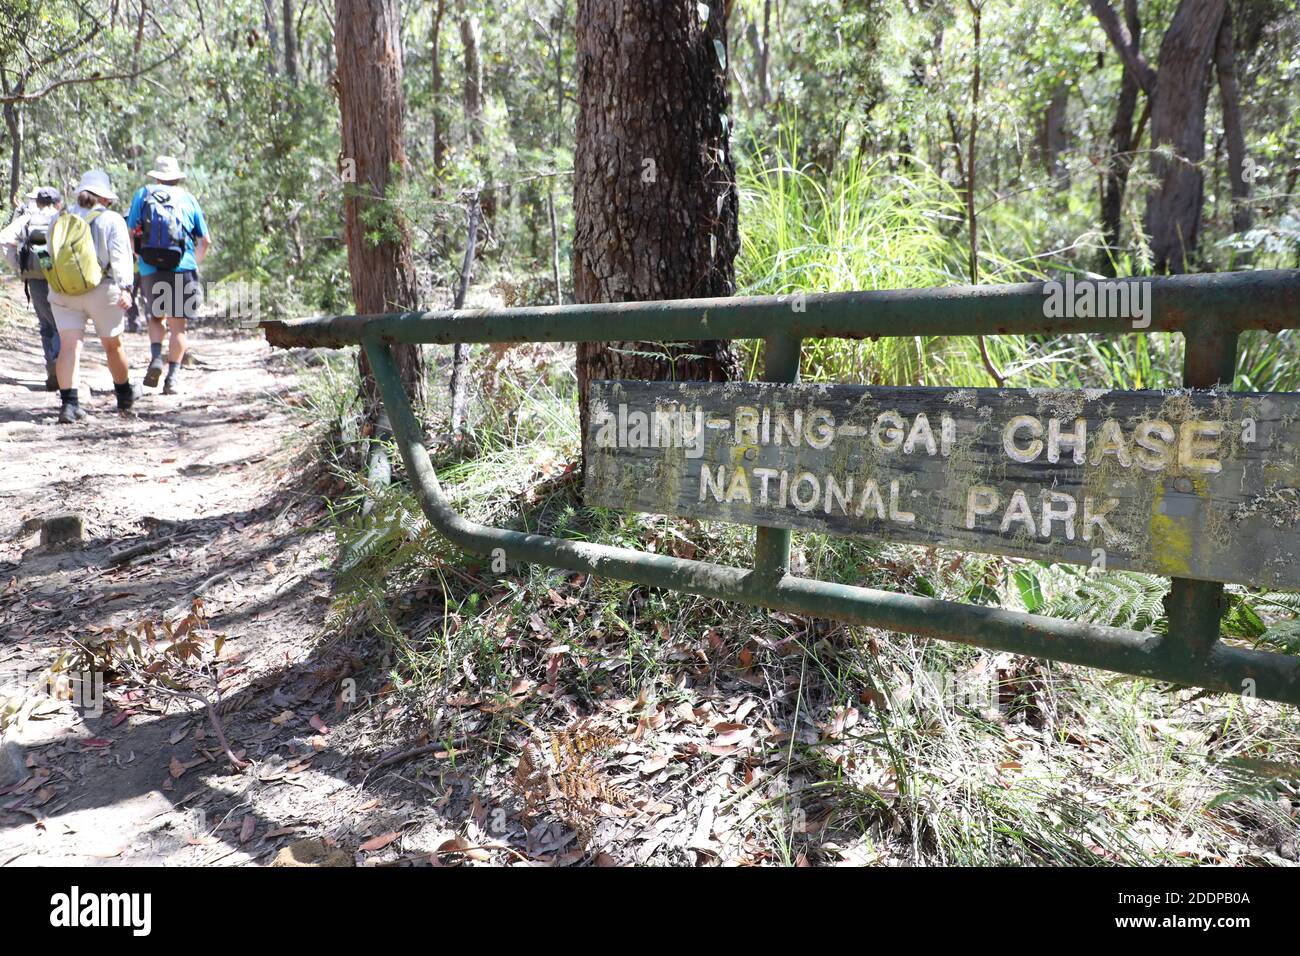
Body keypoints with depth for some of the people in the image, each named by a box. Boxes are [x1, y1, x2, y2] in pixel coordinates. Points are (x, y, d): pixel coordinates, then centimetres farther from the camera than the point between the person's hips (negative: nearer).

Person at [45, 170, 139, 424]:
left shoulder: (60, 220, 12)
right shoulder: (112, 220, -1)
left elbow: (52, 255, 14)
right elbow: (119, 256, -13)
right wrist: (125, 288, -19)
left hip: (62, 292, 3)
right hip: (101, 291, -3)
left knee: (69, 346, -3)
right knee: (113, 346, 13)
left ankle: (69, 403, -17)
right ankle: (125, 397, 30)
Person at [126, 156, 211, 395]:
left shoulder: (143, 194, 11)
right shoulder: (188, 198, 11)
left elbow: (129, 232, 3)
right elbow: (206, 241, 12)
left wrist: (136, 257, 20)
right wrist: (194, 262, 28)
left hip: (150, 269, 1)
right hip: (182, 268, -1)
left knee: (156, 317, 19)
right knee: (178, 324, 4)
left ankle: (155, 357, -5)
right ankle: (173, 375, -3)